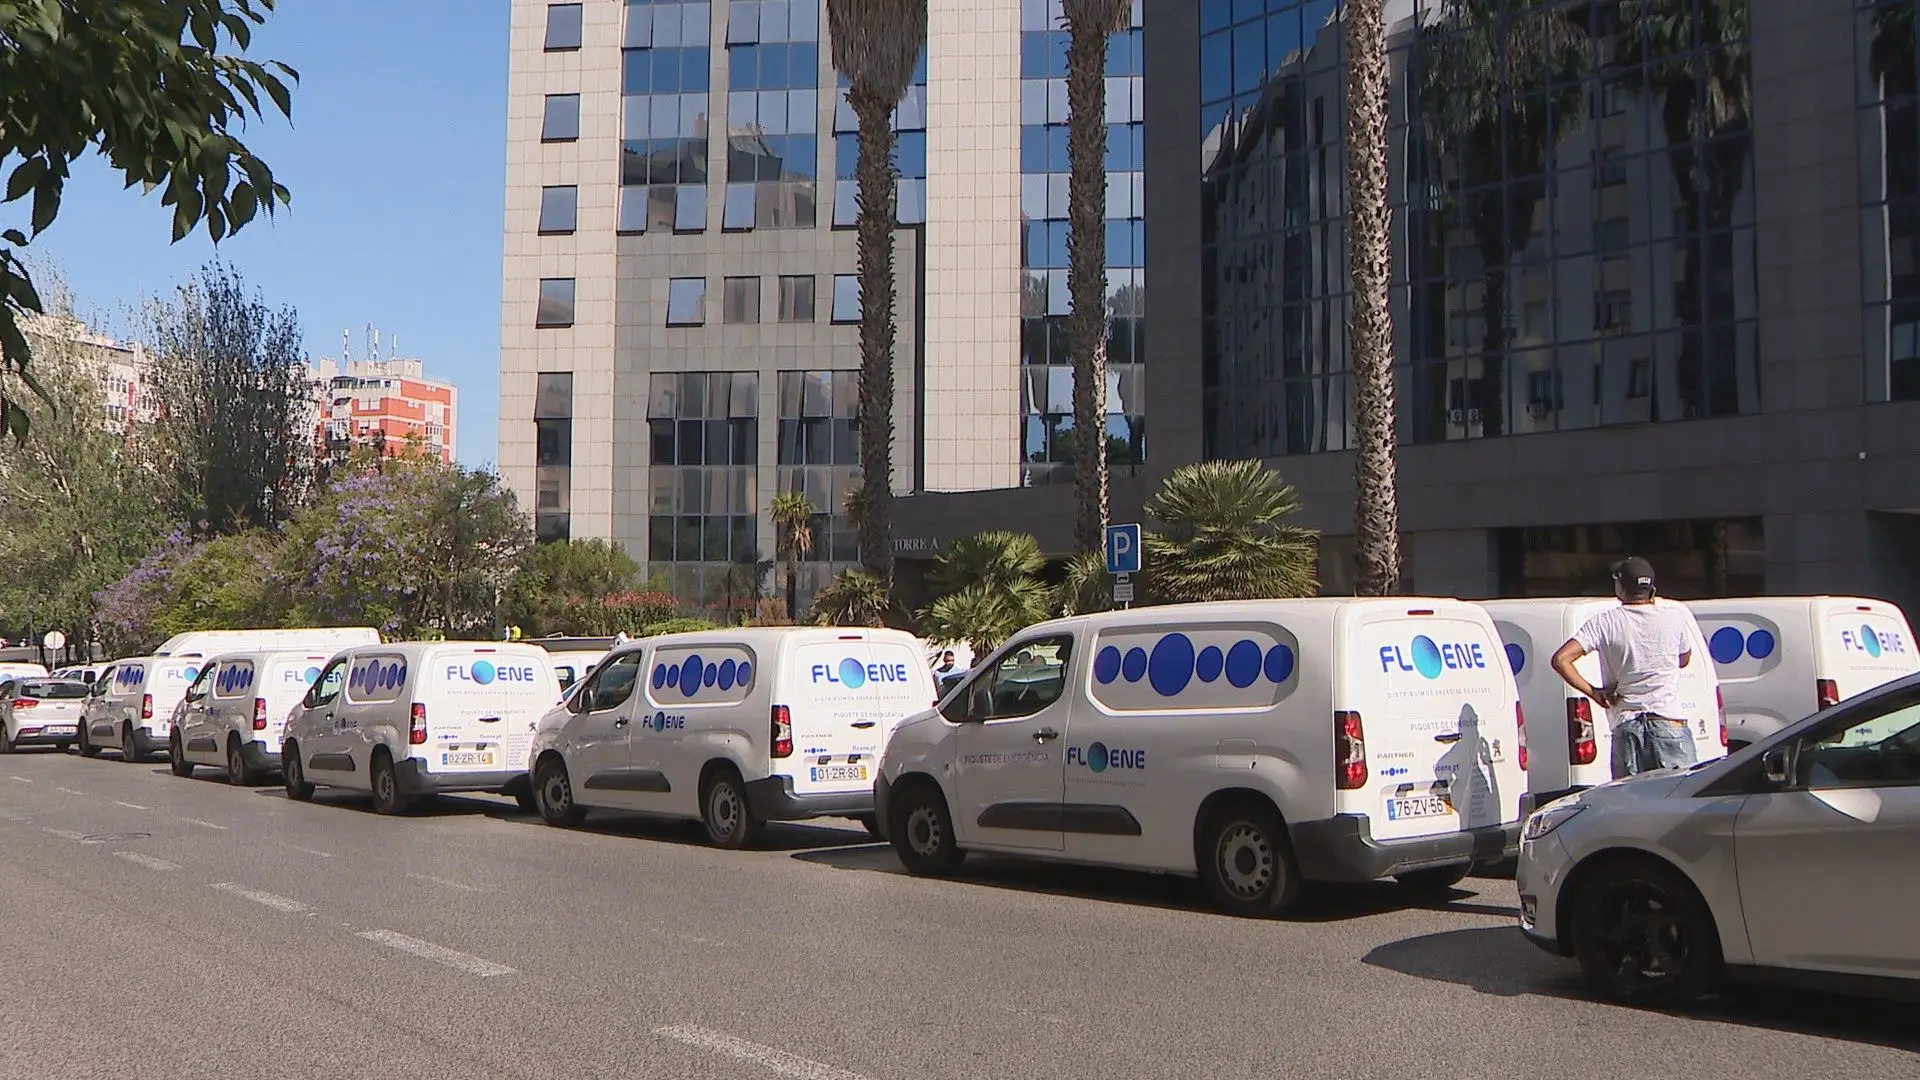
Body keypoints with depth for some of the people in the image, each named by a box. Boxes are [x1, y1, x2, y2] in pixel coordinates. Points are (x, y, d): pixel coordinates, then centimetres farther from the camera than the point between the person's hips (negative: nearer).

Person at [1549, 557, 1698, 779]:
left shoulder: (1604, 623, -1)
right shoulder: (1673, 615, 1)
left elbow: (1560, 659, -11)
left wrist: (1592, 691, 0)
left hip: (1626, 727, 1)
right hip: (1669, 724, 0)